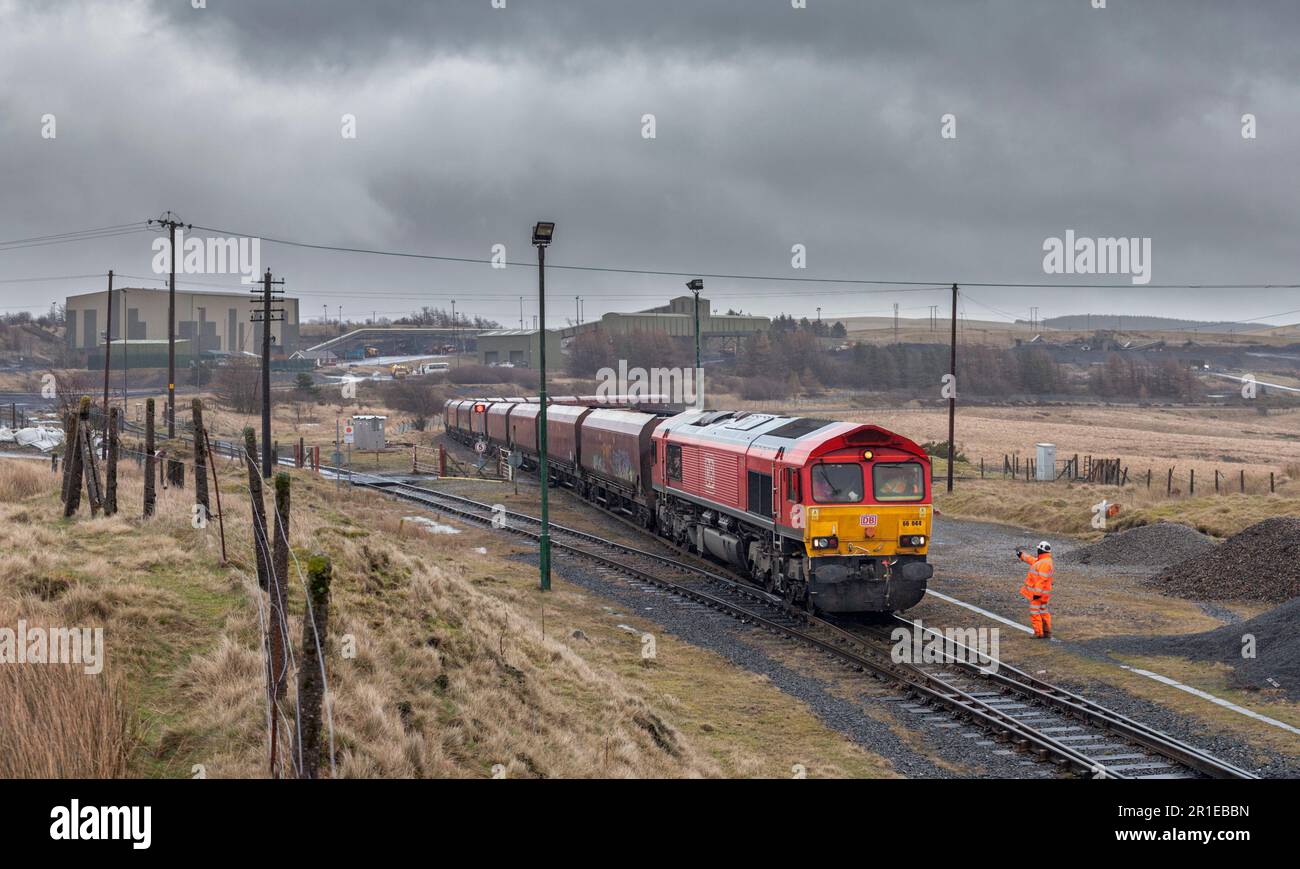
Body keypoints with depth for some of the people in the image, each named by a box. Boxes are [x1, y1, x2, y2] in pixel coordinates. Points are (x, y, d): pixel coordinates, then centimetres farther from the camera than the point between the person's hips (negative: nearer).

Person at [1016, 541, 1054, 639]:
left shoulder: (1044, 563, -21)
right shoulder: (1044, 560, 11)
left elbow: (1042, 579, -26)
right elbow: (1032, 560, 29)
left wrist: (1037, 593, -27)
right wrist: (1022, 555, 38)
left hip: (1038, 592, -10)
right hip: (1039, 591, 10)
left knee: (1034, 612, -6)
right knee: (1043, 612, 14)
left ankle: (1039, 633, -5)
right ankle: (1047, 632, 18)